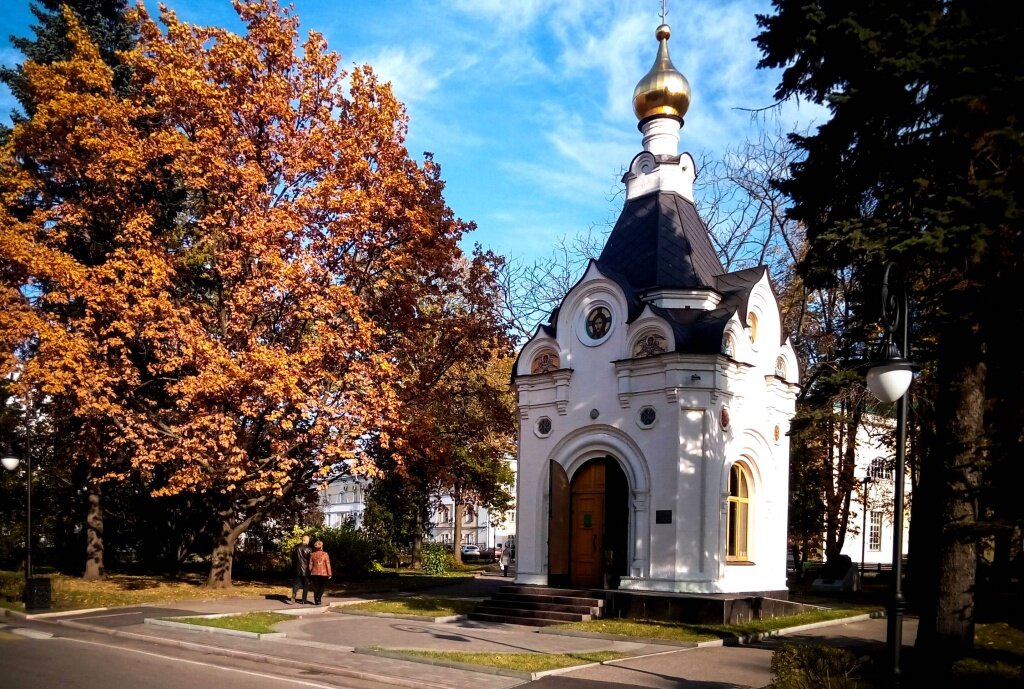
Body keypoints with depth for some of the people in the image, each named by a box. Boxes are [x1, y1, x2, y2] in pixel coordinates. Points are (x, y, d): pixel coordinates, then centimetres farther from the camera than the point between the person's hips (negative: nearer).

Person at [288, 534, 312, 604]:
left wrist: (293, 568, 15)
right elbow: (310, 559, -8)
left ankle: (293, 599, -3)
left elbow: (292, 558, 7)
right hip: (306, 570, -4)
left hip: (297, 570, 4)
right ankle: (304, 600, 7)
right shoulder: (308, 549, -12)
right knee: (306, 585, 7)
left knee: (296, 584, 9)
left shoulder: (295, 548, 1)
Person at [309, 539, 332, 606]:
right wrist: (329, 574, 1)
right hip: (323, 573, -2)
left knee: (316, 588, 10)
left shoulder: (312, 555, -1)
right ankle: (318, 598, -6)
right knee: (322, 587, 12)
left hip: (315, 573, 2)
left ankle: (316, 601, 9)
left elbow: (310, 565, 3)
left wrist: (310, 572, 16)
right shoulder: (325, 554, -8)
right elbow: (328, 565, -7)